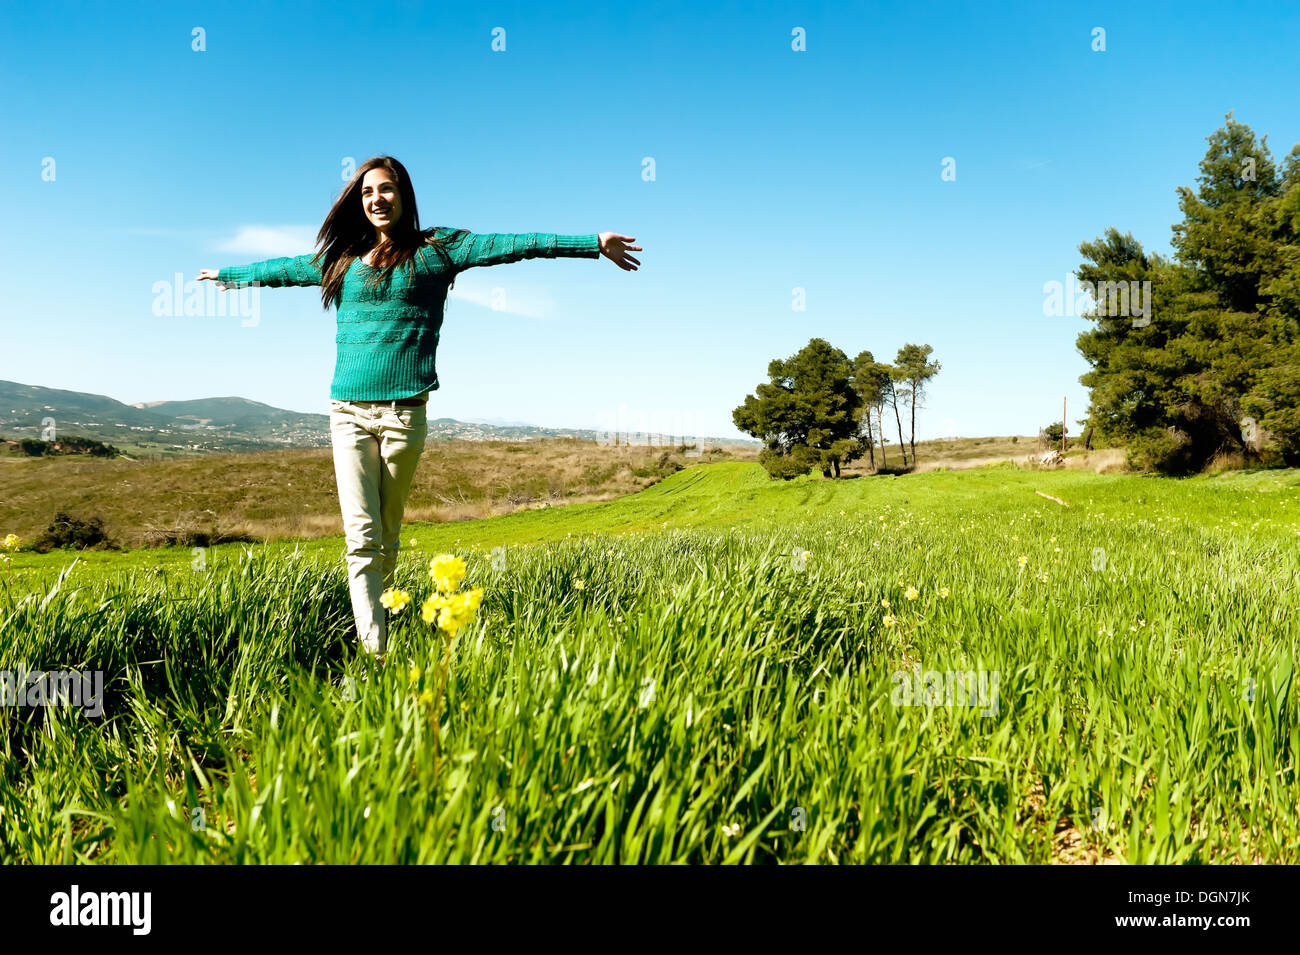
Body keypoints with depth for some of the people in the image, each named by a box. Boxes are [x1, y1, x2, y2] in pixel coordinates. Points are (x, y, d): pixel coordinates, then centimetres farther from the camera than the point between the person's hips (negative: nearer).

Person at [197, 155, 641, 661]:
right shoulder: (341, 260, 17)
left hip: (403, 411, -2)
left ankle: (372, 616, 21)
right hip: (348, 411, 2)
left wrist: (594, 243, -1)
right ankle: (373, 656, -9)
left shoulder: (435, 250, 7)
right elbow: (283, 269, 35)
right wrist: (229, 274, 49)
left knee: (386, 535, 4)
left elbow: (512, 244, 2)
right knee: (361, 538, -7)